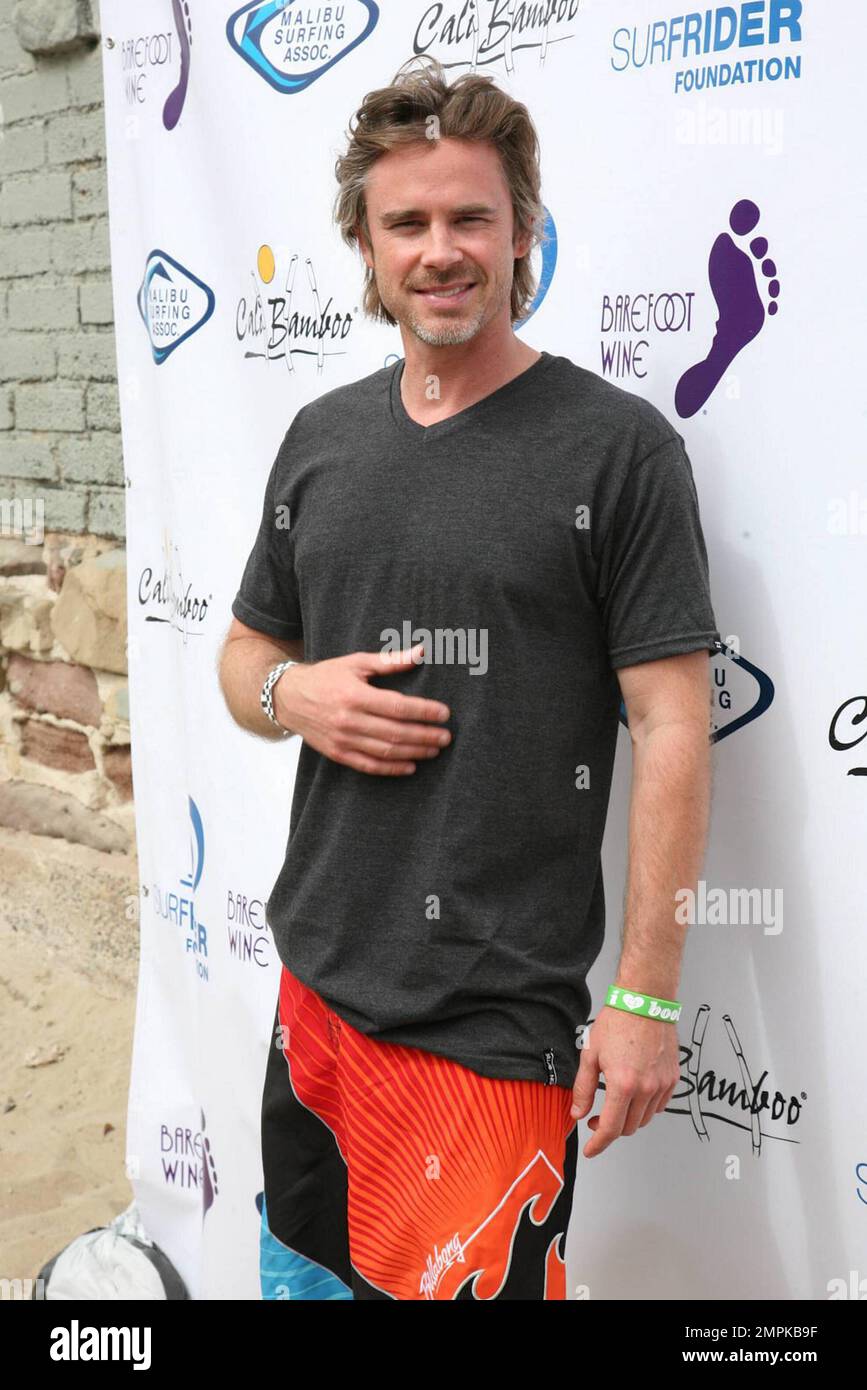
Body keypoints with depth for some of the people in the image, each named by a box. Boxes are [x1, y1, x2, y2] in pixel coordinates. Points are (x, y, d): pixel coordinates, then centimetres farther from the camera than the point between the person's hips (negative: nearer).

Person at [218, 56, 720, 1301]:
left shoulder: (616, 445, -9)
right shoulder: (322, 437, 7)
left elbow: (674, 730, -11)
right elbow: (244, 653, 17)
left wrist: (648, 995, -12)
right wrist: (294, 696, -7)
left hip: (497, 1014, -5)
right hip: (317, 975, 6)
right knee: (308, 1266, 21)